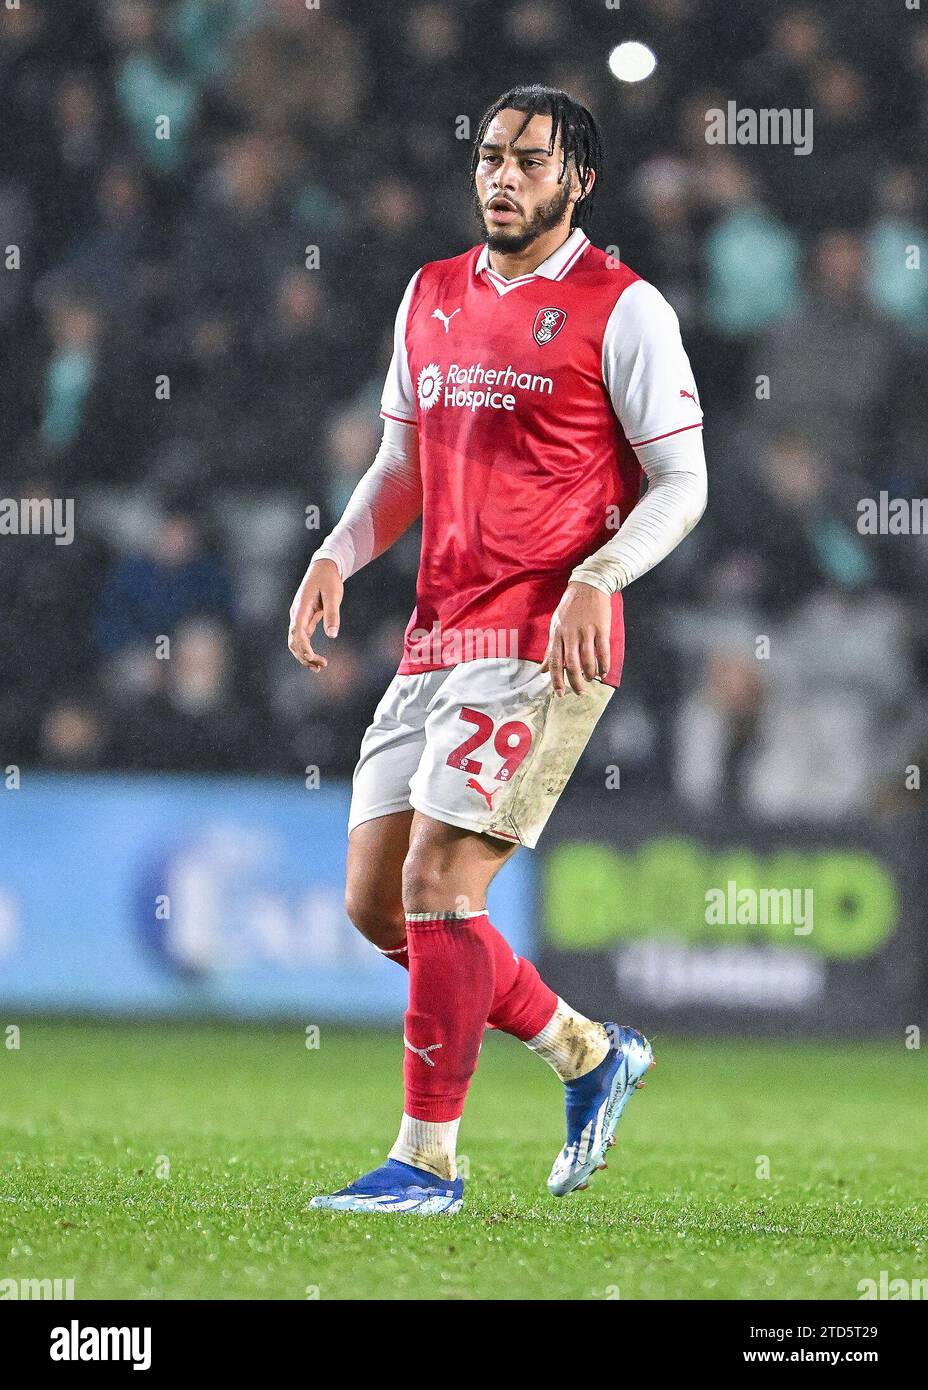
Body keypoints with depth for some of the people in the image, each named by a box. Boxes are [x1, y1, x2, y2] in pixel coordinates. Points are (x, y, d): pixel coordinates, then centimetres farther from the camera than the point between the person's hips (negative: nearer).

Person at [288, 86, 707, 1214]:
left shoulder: (621, 309, -4)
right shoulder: (431, 297, 15)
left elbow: (681, 484, -4)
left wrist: (594, 579, -20)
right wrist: (336, 558, 6)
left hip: (543, 646, -8)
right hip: (436, 640, 8)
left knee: (438, 884, -14)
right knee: (375, 901, 6)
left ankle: (427, 1162, -5)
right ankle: (590, 1054, 22)